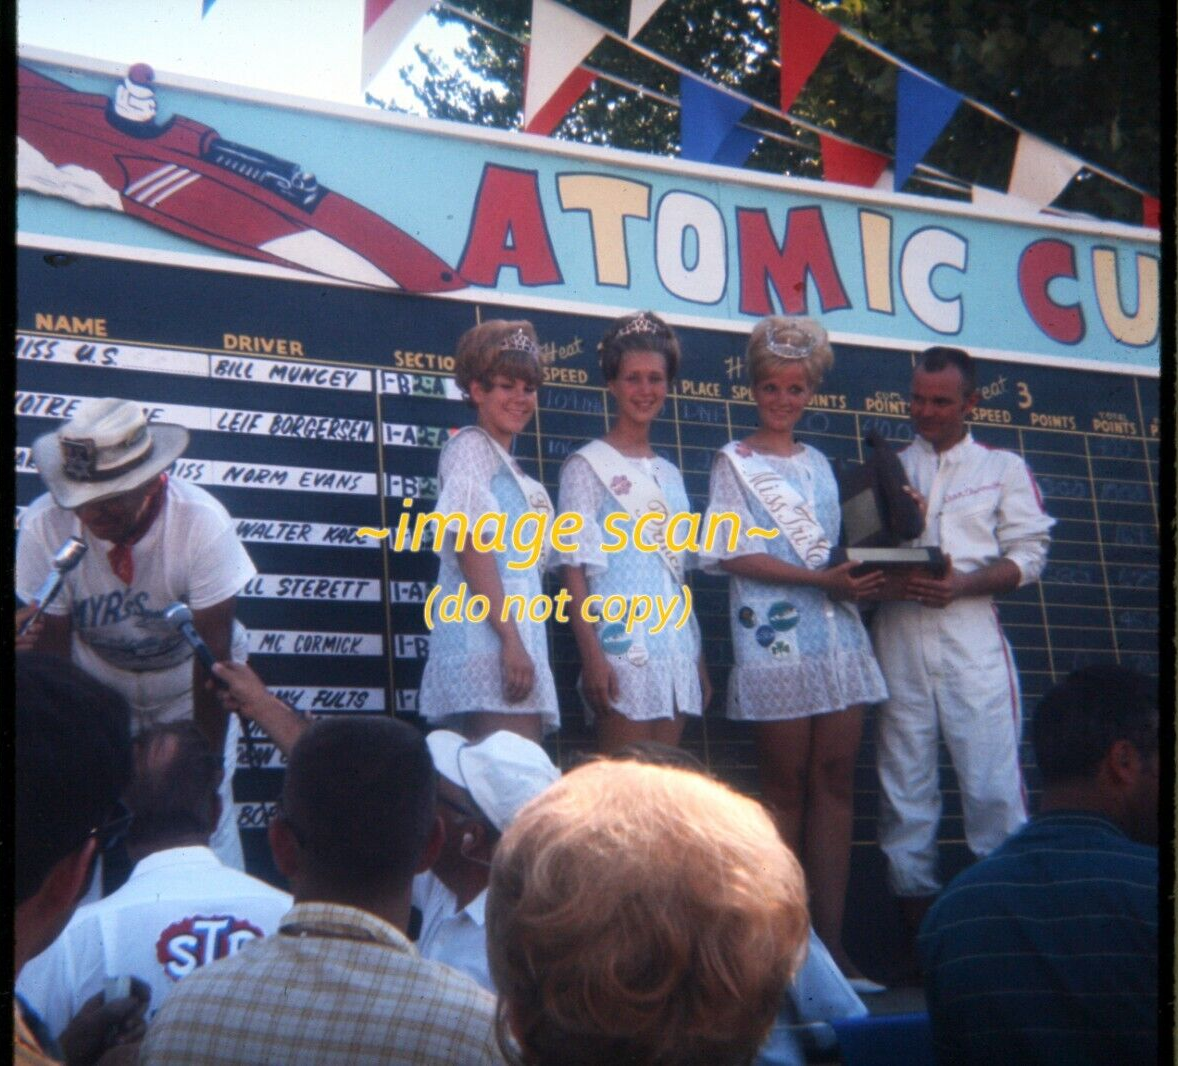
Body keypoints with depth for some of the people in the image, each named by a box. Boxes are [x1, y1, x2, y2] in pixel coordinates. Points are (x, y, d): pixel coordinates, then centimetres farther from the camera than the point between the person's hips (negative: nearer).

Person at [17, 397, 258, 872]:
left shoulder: (203, 523, -31)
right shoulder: (43, 526, -27)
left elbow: (213, 655, -25)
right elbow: (51, 652, -16)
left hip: (189, 687, -1)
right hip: (97, 689, 1)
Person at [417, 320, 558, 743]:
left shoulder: (516, 476, 25)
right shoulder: (470, 446, -1)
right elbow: (471, 546, -13)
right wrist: (511, 640, -19)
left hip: (519, 640, 9)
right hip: (489, 642, -9)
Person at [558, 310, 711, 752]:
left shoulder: (669, 474, 18)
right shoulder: (588, 464, -1)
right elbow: (575, 568, -7)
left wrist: (699, 660, 15)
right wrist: (591, 656, -16)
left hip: (675, 644, 6)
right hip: (621, 644, -6)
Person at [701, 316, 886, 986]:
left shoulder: (818, 464, 19)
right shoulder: (736, 463, 3)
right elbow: (736, 555, -7)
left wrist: (860, 578, -2)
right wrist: (823, 579, -16)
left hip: (838, 635, 5)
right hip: (776, 638, -5)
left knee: (836, 781, 1)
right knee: (786, 788, -2)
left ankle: (832, 940, 3)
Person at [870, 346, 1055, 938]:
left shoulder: (1003, 468, 11)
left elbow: (1027, 555, 3)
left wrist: (961, 586, -12)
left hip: (969, 631, -2)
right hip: (898, 631, 2)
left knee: (993, 780, -8)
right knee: (904, 780, 3)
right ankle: (914, 903, 8)